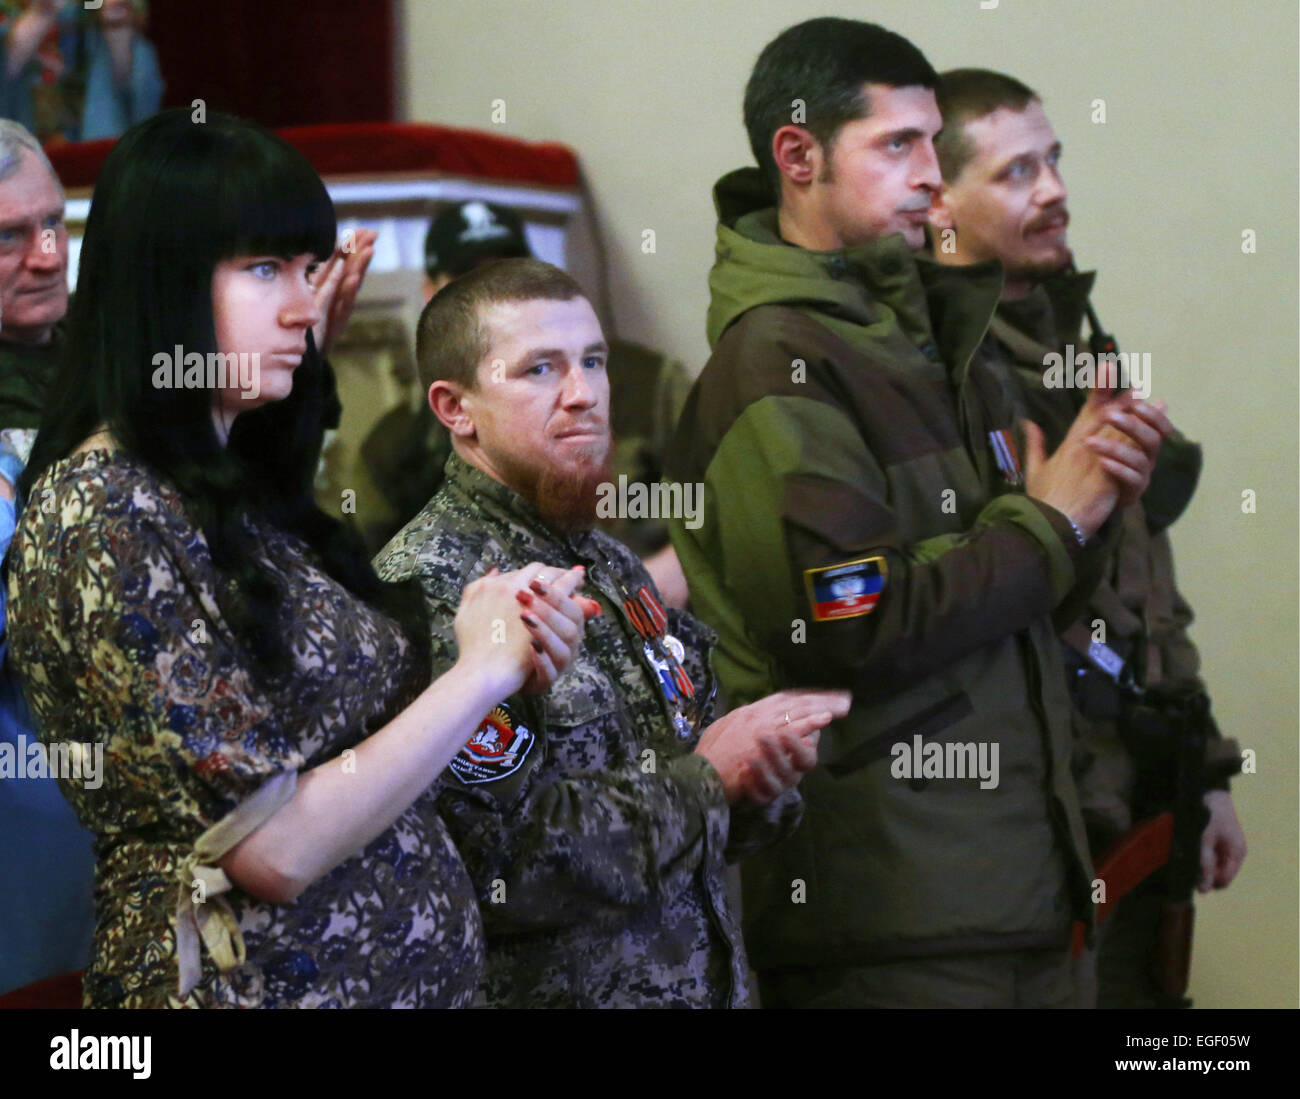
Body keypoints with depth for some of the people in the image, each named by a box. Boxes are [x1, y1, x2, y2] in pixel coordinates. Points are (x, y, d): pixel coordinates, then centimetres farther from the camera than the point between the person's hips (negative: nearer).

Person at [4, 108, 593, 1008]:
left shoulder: (236, 488, 8)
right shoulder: (99, 516, -18)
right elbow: (273, 846, -21)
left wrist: (472, 656, -9)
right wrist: (481, 672, -15)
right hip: (251, 979, -8)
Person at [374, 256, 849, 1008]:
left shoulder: (612, 564, 9)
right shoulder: (432, 587, -18)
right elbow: (504, 865, -25)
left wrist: (760, 779, -7)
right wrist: (706, 777, -17)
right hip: (553, 988, -8)